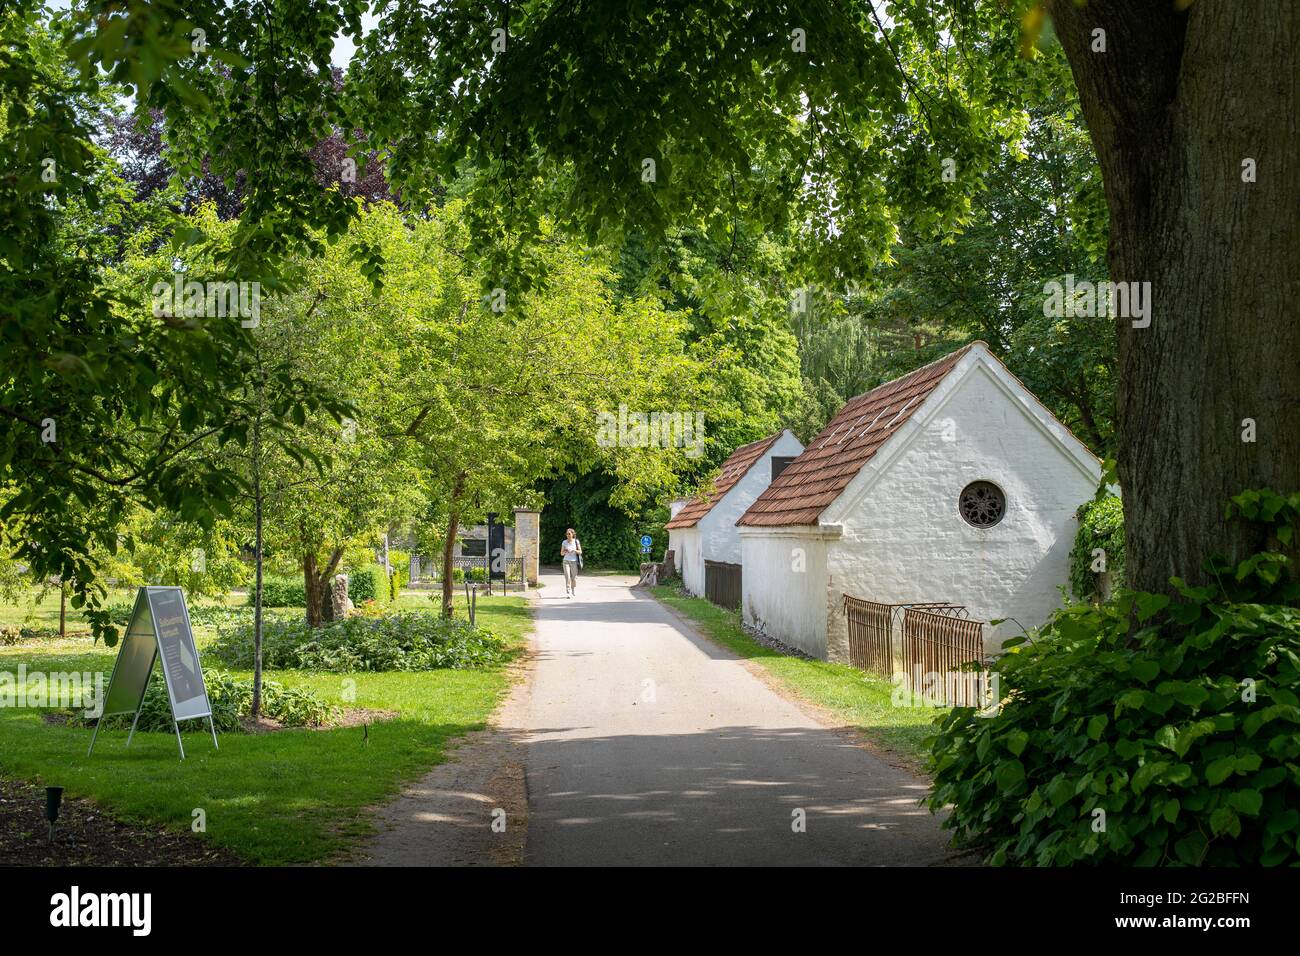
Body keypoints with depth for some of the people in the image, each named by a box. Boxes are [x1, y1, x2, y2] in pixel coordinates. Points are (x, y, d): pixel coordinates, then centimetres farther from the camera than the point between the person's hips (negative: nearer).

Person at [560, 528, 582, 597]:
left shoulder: (576, 542, 1)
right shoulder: (564, 542, 3)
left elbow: (580, 552, 2)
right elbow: (561, 553, 8)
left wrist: (575, 550, -17)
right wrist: (565, 552, -14)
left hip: (574, 561, 0)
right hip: (566, 561, 0)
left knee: (574, 578, 6)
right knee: (567, 577, -13)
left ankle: (573, 591, 30)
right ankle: (568, 593, -16)